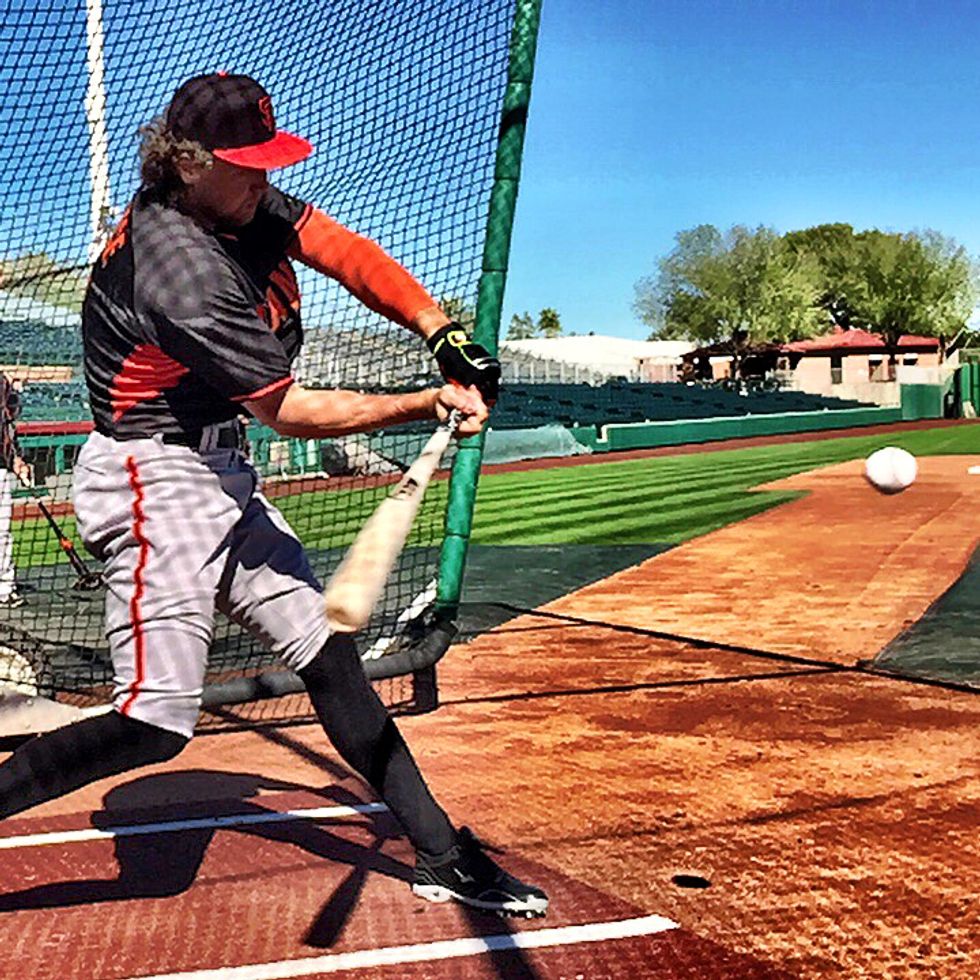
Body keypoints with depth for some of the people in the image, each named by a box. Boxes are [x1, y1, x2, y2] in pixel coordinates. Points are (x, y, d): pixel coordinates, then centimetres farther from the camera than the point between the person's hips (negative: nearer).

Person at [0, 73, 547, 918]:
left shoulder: (246, 202, 0)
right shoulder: (181, 268, -25)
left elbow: (347, 253, -1)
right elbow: (288, 411, -20)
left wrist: (446, 337, -16)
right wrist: (431, 404, -16)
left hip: (221, 474, 9)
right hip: (153, 478, -9)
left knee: (330, 656, 8)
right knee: (155, 723, -15)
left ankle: (442, 857, 15)